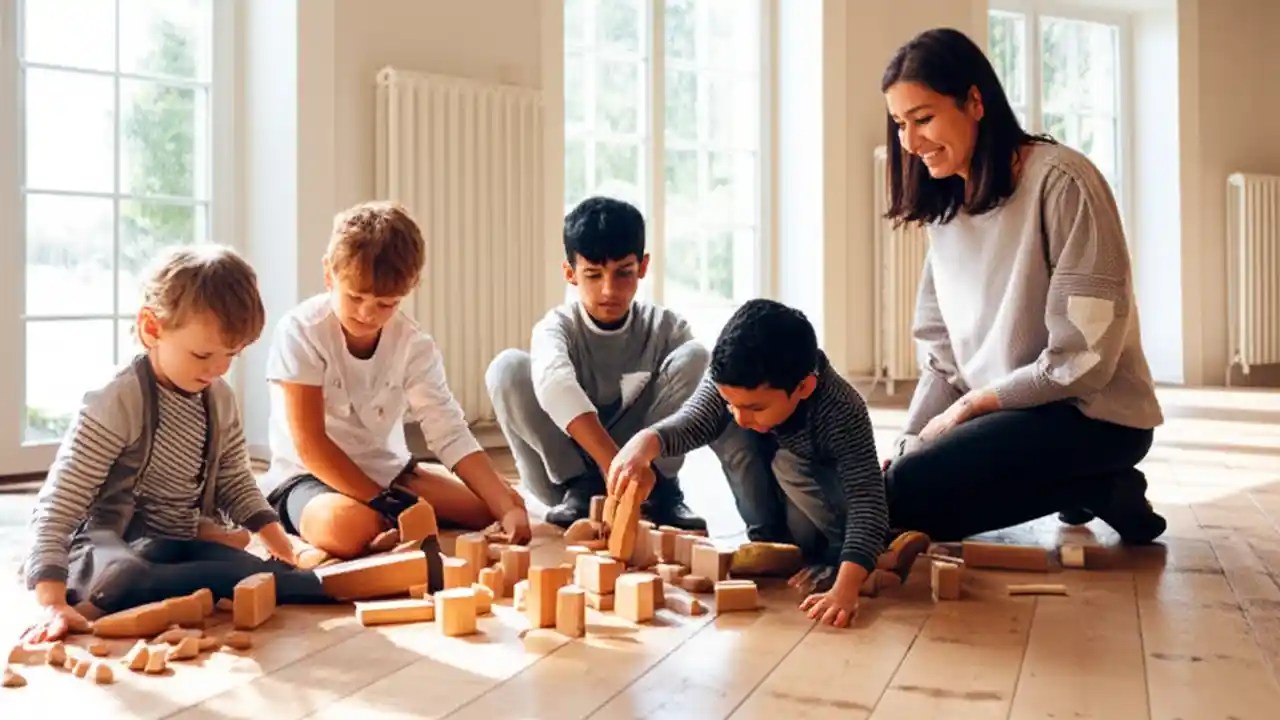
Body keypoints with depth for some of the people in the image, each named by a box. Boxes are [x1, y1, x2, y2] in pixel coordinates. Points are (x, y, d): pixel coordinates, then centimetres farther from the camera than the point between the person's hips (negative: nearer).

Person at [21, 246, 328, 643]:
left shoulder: (220, 399, 3)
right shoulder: (116, 401, -18)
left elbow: (235, 483, 18)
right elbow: (57, 506, -19)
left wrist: (276, 540, 5)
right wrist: (52, 603, -28)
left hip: (181, 546, 6)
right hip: (111, 546, -6)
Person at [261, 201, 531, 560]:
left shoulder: (414, 345, -7)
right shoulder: (300, 331, -18)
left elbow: (451, 435, -14)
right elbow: (309, 443, -18)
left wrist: (507, 508, -27)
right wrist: (383, 504, -24)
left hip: (386, 472, 6)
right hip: (308, 477, -5)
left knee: (499, 503, -6)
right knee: (348, 526, -40)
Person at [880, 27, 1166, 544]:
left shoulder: (1061, 182, -17)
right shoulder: (945, 206, 8)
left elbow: (1083, 358, -19)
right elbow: (943, 354, 6)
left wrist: (971, 404, -10)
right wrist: (907, 446, -7)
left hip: (1092, 414, -8)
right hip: (1000, 411, 8)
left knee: (907, 496, -23)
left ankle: (1097, 489, -4)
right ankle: (1079, 488, 6)